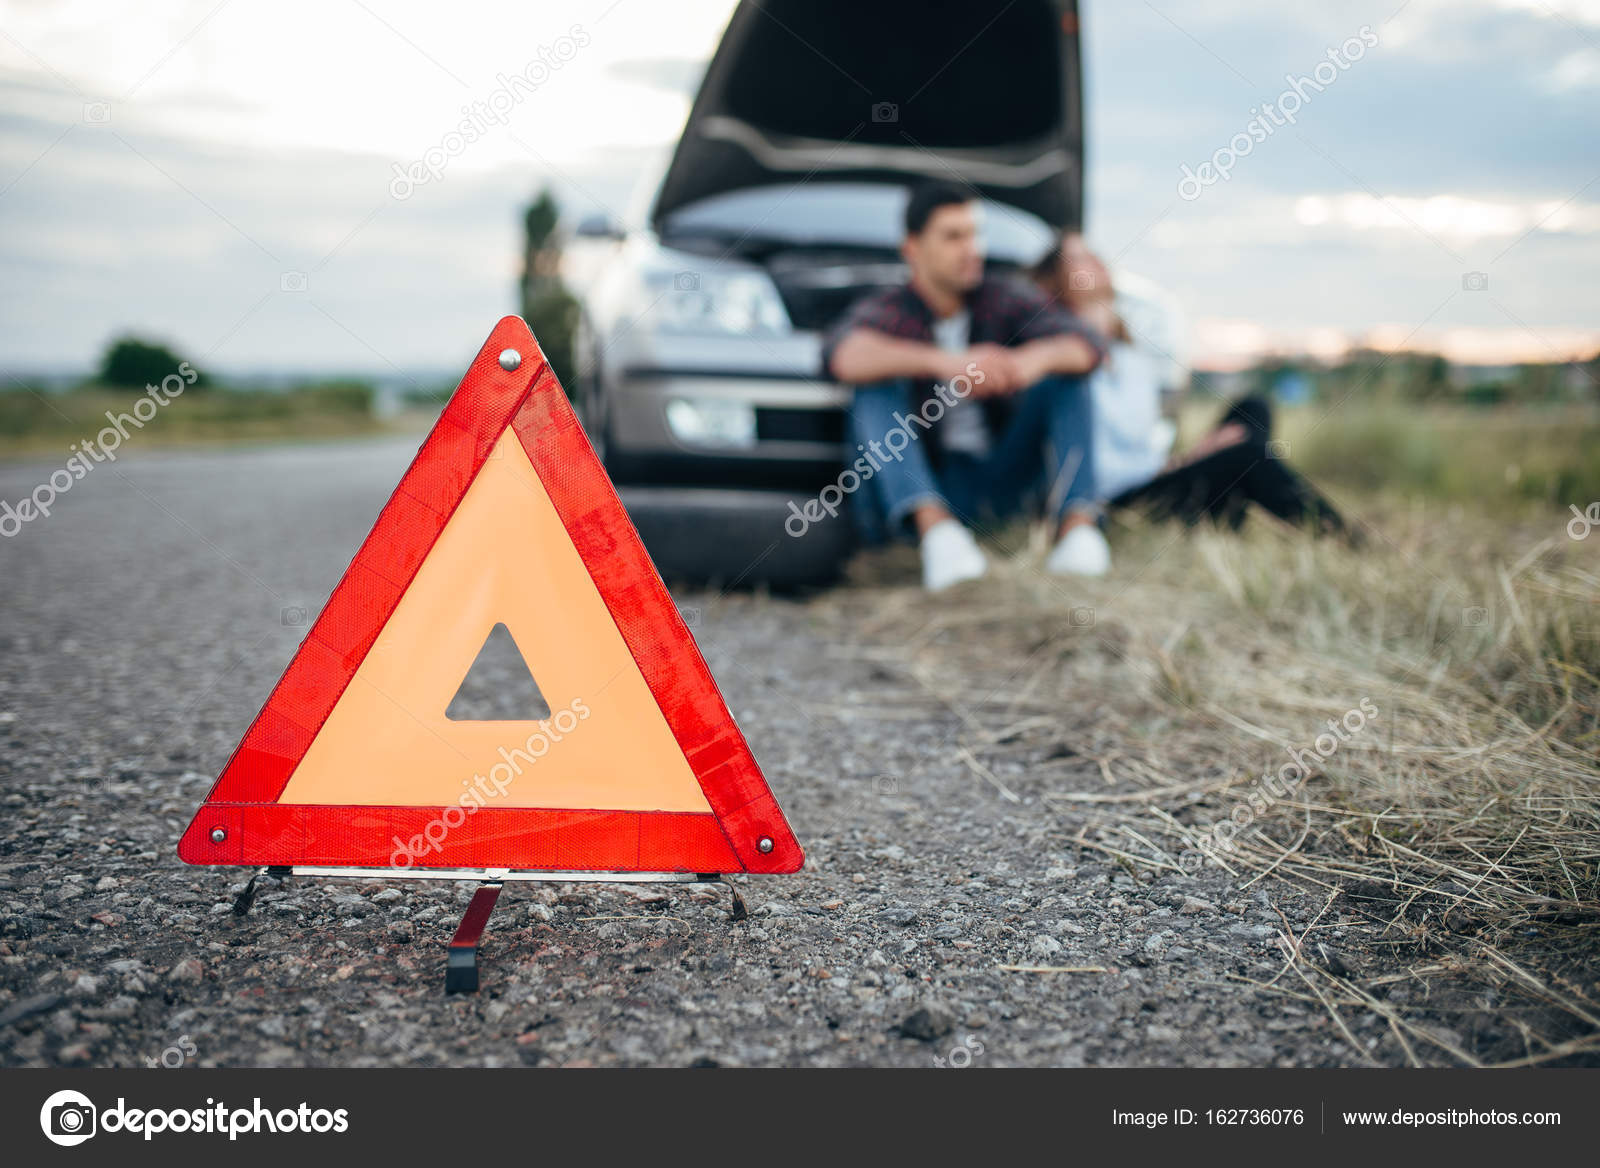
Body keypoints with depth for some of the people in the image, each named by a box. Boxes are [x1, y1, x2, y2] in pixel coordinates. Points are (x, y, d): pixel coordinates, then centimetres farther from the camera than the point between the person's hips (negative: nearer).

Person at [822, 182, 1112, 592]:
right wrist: (946, 362, -46)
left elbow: (1090, 344, -11)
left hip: (998, 483, 3)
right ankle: (937, 529, -48)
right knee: (876, 389, -25)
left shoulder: (1004, 298, 4)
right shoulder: (885, 312, -6)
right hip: (918, 487, -3)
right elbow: (842, 356, -31)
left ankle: (1076, 527, -31)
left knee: (1064, 373, -12)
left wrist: (1034, 358, -36)